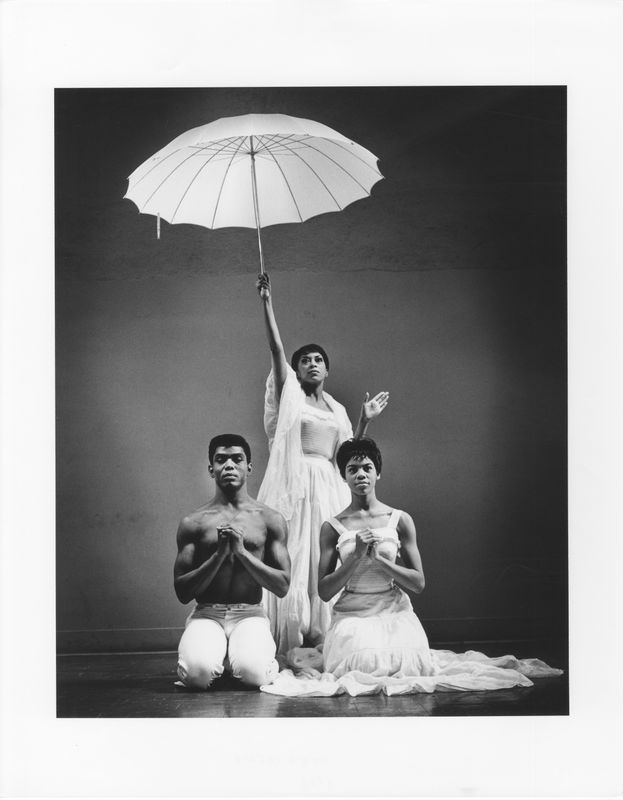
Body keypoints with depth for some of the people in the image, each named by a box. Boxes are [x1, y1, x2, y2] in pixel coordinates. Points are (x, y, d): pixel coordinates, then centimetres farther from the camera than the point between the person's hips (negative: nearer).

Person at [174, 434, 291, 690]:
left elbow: (282, 587, 1)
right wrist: (219, 555, -12)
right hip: (207, 614, 0)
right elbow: (182, 592, 1)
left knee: (252, 671, -32)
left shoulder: (270, 520, 7)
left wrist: (242, 552, -11)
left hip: (250, 614, 0)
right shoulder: (193, 523, 5)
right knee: (198, 672, -31)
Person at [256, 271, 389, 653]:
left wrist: (365, 420, 8)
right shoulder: (289, 393, 7)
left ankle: (320, 643, 3)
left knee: (324, 564, 0)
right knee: (293, 561, -8)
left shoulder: (336, 410, 19)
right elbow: (277, 349, -4)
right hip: (294, 486, -4)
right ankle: (287, 646, -6)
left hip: (328, 489, 4)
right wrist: (267, 303, -11)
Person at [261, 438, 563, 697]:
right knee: (362, 665, -32)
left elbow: (418, 583, 1)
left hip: (394, 613, 1)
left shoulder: (400, 520, 3)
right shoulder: (333, 527, 1)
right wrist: (356, 556, -15)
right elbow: (324, 591, -2)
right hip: (351, 615, -1)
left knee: (408, 664, -28)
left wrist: (378, 558, -12)